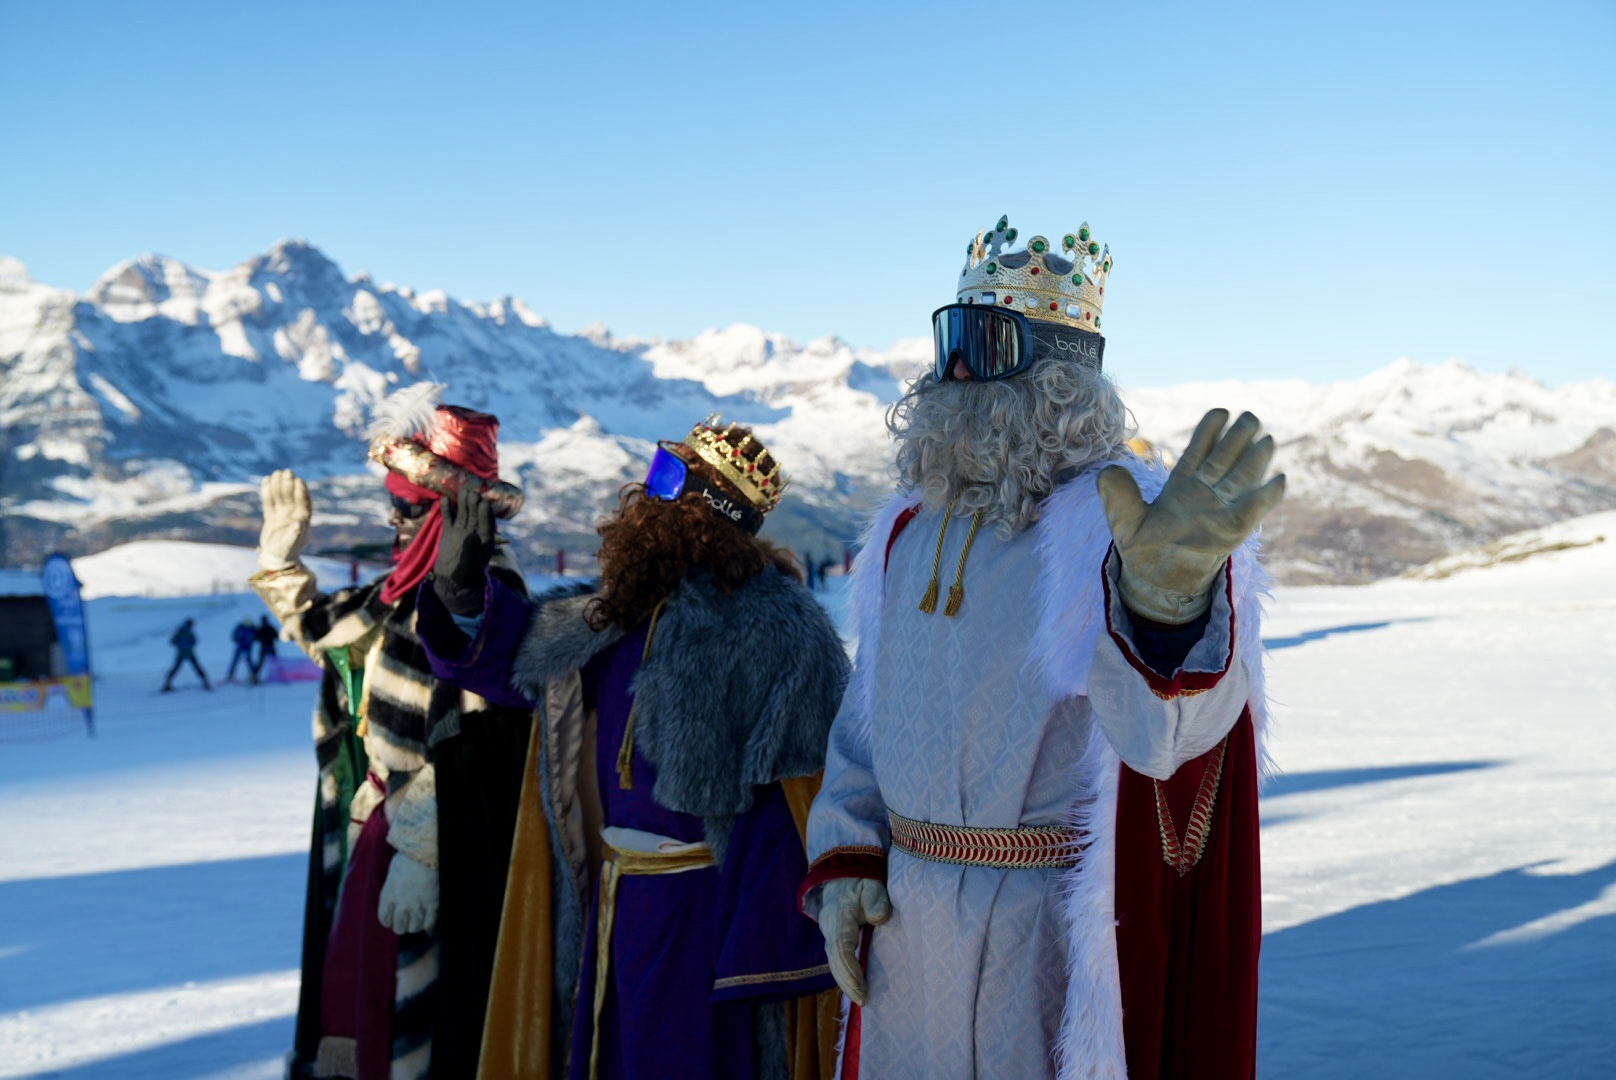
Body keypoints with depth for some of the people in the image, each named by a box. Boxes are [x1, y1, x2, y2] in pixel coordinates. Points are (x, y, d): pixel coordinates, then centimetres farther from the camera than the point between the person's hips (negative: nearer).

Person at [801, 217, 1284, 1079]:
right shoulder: (907, 528, 8)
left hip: (1056, 922, -6)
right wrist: (843, 863, 4)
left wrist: (1165, 593, -53)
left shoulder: (1114, 522, -14)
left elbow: (1162, 724, -32)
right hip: (907, 919, 6)